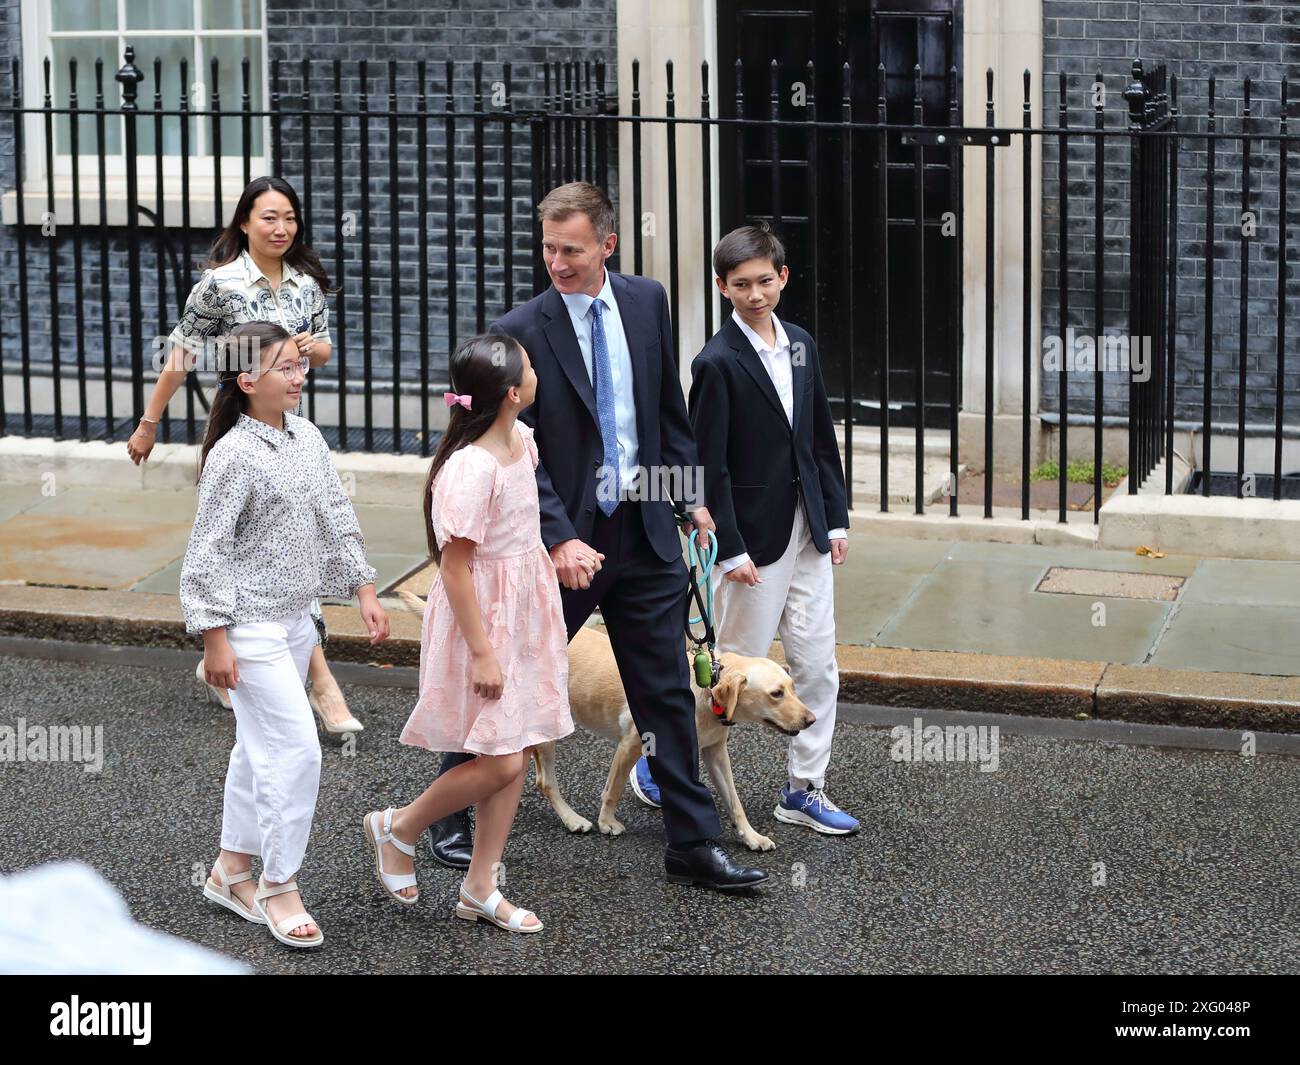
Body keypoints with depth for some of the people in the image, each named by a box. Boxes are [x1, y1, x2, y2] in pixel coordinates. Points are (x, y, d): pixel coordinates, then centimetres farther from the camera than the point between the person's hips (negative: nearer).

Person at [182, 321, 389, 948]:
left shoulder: (307, 438, 5)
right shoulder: (234, 456, -18)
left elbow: (337, 519, 13)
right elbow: (208, 551, -16)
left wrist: (364, 591, 9)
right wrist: (215, 640, -16)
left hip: (295, 618, 8)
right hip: (252, 624, -8)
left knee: (260, 747, 15)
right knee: (295, 749, -9)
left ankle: (230, 871, 28)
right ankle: (278, 888, 3)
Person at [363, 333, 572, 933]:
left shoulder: (522, 440, 3)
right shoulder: (469, 468, -24)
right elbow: (455, 566, -22)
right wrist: (481, 653, -21)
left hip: (525, 614, 9)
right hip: (483, 619, -9)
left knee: (516, 757, 9)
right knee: (499, 761, -8)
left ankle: (481, 888, 19)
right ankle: (398, 829, 16)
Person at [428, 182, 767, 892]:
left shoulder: (647, 302, 2)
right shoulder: (522, 332, -11)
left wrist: (692, 492, 13)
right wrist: (560, 541, -23)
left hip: (644, 533, 4)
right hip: (562, 536, -4)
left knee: (668, 692, 6)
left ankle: (693, 845, 13)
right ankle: (448, 814, 27)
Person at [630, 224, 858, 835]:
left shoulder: (801, 347, 8)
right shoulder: (719, 362, -13)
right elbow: (709, 464, -14)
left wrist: (836, 518, 9)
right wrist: (729, 549, -16)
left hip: (807, 531, 7)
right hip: (754, 534, -7)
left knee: (817, 664, 7)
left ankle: (804, 791, 15)